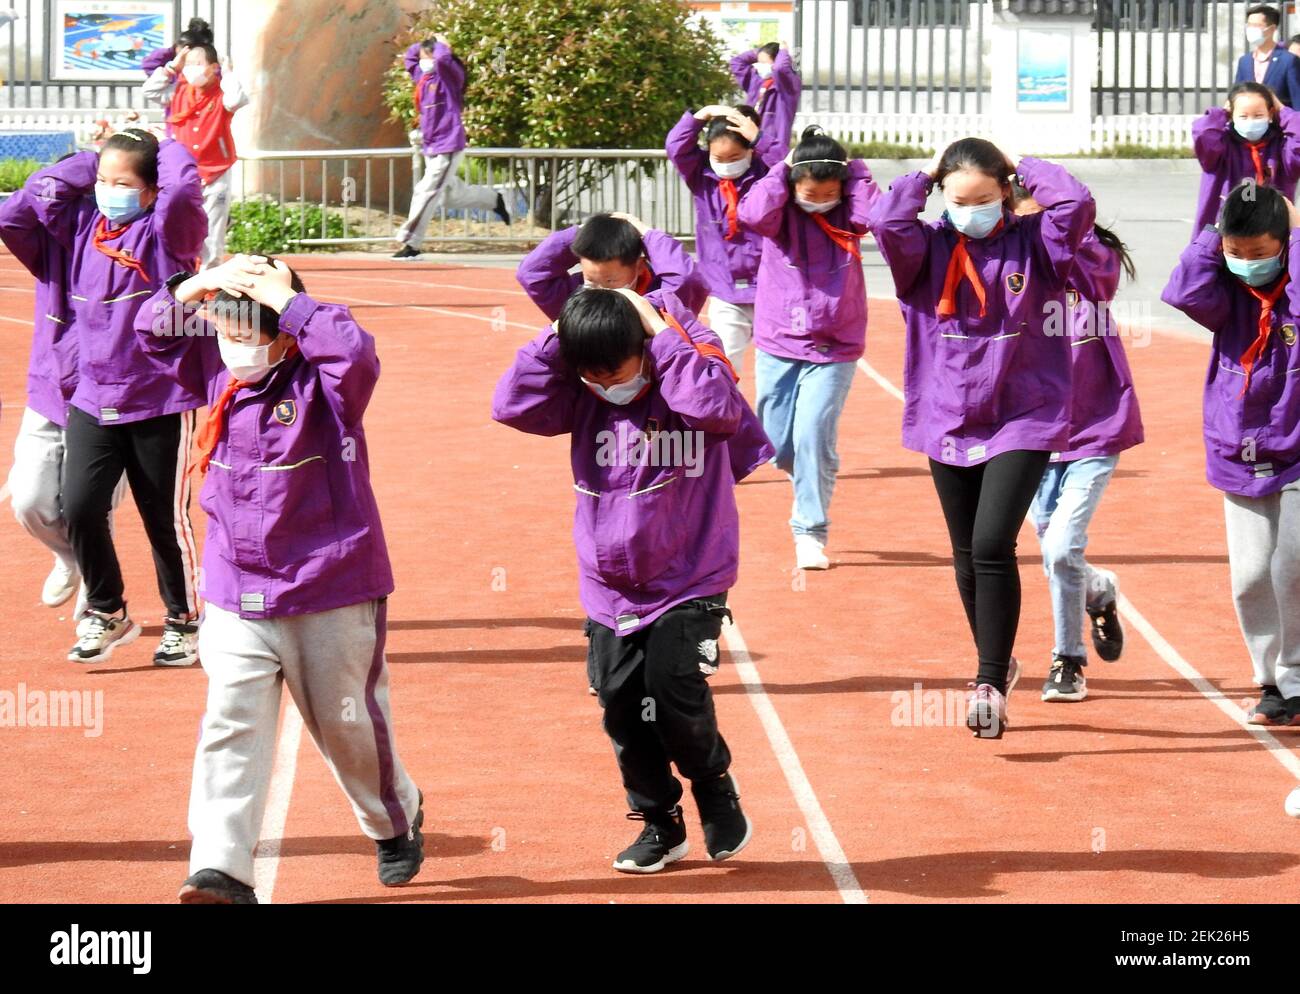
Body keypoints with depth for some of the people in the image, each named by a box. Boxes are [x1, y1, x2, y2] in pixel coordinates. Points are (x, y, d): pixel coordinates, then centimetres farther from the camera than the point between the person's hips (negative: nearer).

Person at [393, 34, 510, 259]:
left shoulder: (450, 76, -10)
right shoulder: (423, 78, 11)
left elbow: (444, 58, -33)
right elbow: (410, 56, 29)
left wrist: (441, 44, -13)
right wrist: (425, 44, 14)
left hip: (448, 146, -9)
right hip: (431, 147, 9)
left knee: (427, 193, -13)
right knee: (450, 194, 20)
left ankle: (411, 244, -12)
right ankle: (493, 200, 40)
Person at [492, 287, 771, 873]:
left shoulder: (688, 375, -11)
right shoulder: (580, 399, -3)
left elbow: (715, 404, -34)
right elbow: (511, 405, -14)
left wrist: (663, 332, -27)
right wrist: (559, 336, -17)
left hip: (689, 582, -4)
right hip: (610, 589, 4)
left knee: (672, 684, -16)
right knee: (621, 707, 5)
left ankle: (715, 788, 13)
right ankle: (660, 824, 24)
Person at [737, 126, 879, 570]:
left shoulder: (846, 214, -2)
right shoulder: (781, 212, -4)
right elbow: (753, 215, -26)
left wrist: (857, 171, -12)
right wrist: (780, 171, -15)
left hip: (834, 349, -1)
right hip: (778, 345, 1)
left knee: (814, 437, -13)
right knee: (776, 445, 6)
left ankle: (810, 532, -2)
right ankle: (809, 485, 39)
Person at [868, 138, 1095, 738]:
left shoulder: (1031, 243, -2)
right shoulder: (928, 249, 1)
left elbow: (1076, 205, -19)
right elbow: (886, 222, -18)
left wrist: (1025, 168, -5)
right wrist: (923, 176, -4)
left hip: (1023, 421, -3)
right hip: (949, 422, 3)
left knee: (992, 545, -18)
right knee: (967, 558, 13)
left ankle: (991, 683, -11)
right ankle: (997, 666, 33)